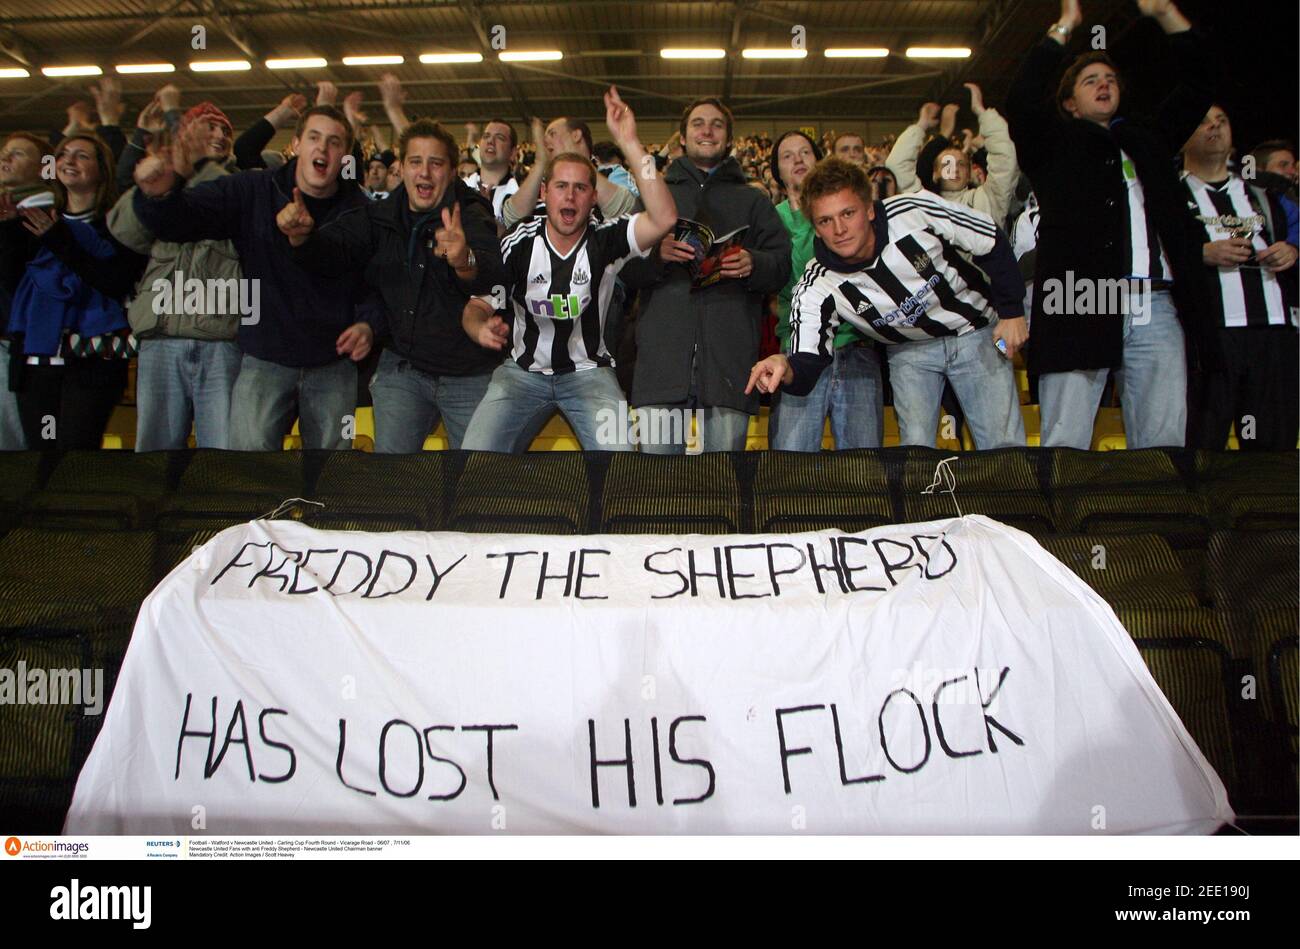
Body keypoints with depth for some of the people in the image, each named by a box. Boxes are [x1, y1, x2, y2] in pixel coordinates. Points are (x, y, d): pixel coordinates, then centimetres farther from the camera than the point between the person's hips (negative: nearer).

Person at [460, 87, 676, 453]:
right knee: (475, 452, -20)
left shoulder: (606, 240, -7)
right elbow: (477, 306, 1)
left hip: (589, 371, -1)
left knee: (619, 457, -27)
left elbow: (664, 218, -25)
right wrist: (482, 329, -25)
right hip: (523, 369, 1)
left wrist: (628, 142, -28)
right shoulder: (518, 244, -3)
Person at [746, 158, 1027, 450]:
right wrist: (786, 368, -52)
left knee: (1006, 450, -4)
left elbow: (994, 244, -10)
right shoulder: (817, 289, -24)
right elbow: (807, 366, -28)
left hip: (977, 334, 0)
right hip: (909, 351, 1)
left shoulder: (915, 212, -26)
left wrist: (1011, 311, -9)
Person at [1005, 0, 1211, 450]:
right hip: (1081, 307, -4)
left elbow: (1196, 86, 29)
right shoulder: (1055, 143, 15)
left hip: (1157, 307, 4)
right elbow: (1022, 99, 0)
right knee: (1065, 443, -8)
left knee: (1163, 442, 2)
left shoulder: (1147, 138, 27)